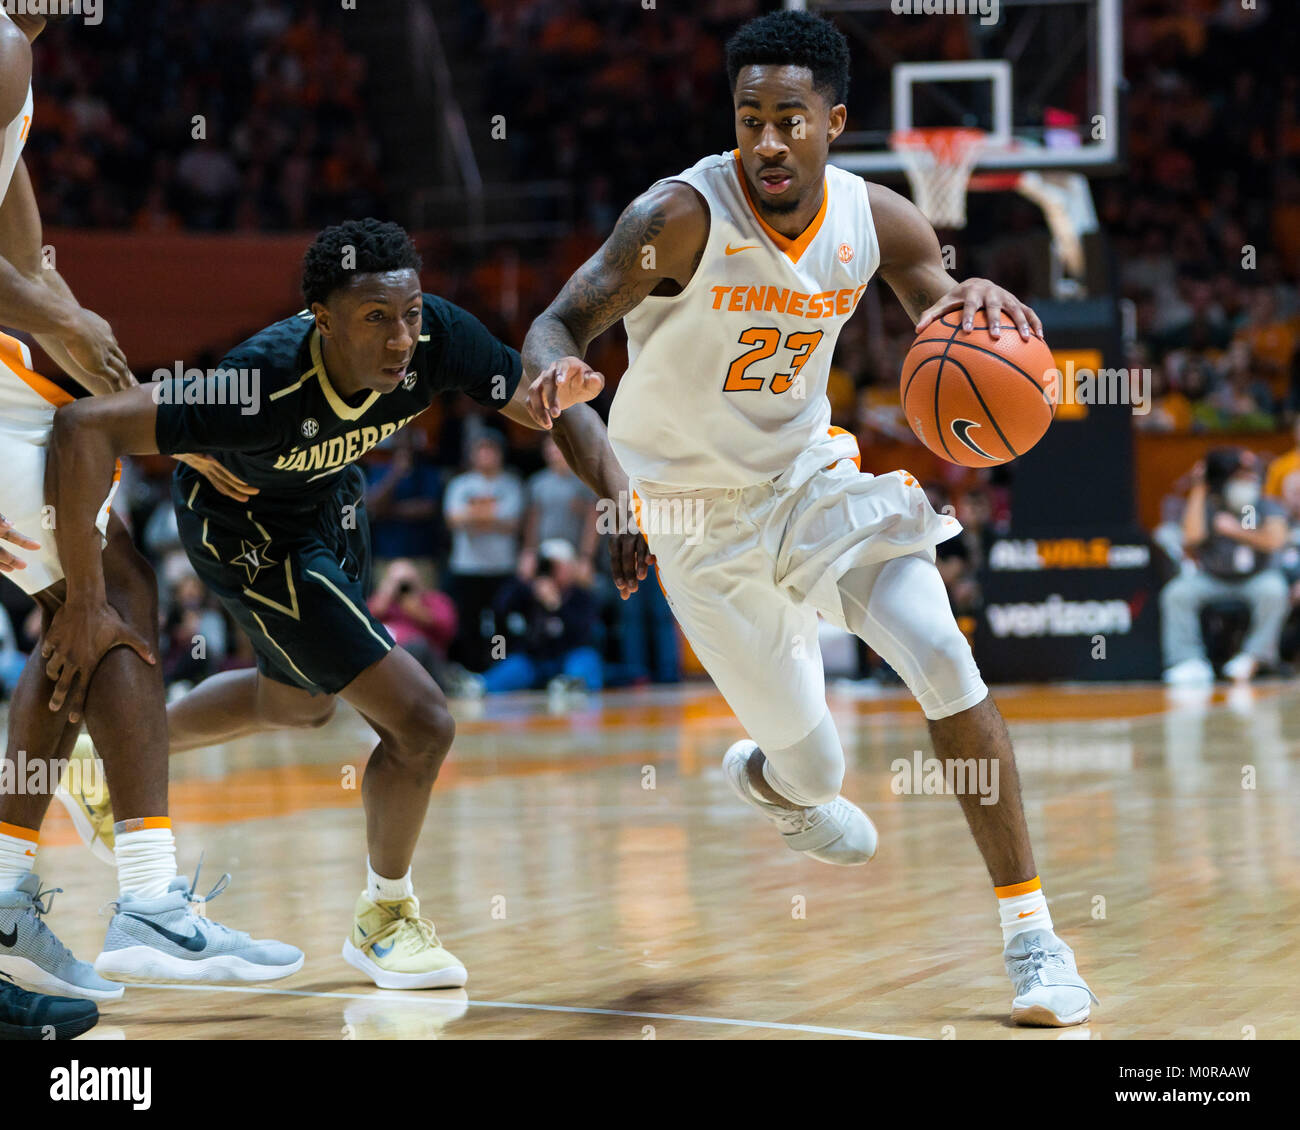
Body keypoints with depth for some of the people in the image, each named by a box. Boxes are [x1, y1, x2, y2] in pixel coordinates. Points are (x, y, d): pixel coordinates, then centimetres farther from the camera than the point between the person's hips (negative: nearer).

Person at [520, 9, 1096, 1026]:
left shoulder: (878, 222, -10)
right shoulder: (685, 216, -23)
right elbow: (562, 320, -21)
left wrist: (977, 305, -26)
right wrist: (557, 369, -47)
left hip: (814, 474, 3)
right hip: (703, 517, -3)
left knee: (947, 664, -18)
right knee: (815, 768, -1)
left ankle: (1031, 931, -7)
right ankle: (767, 779, 42)